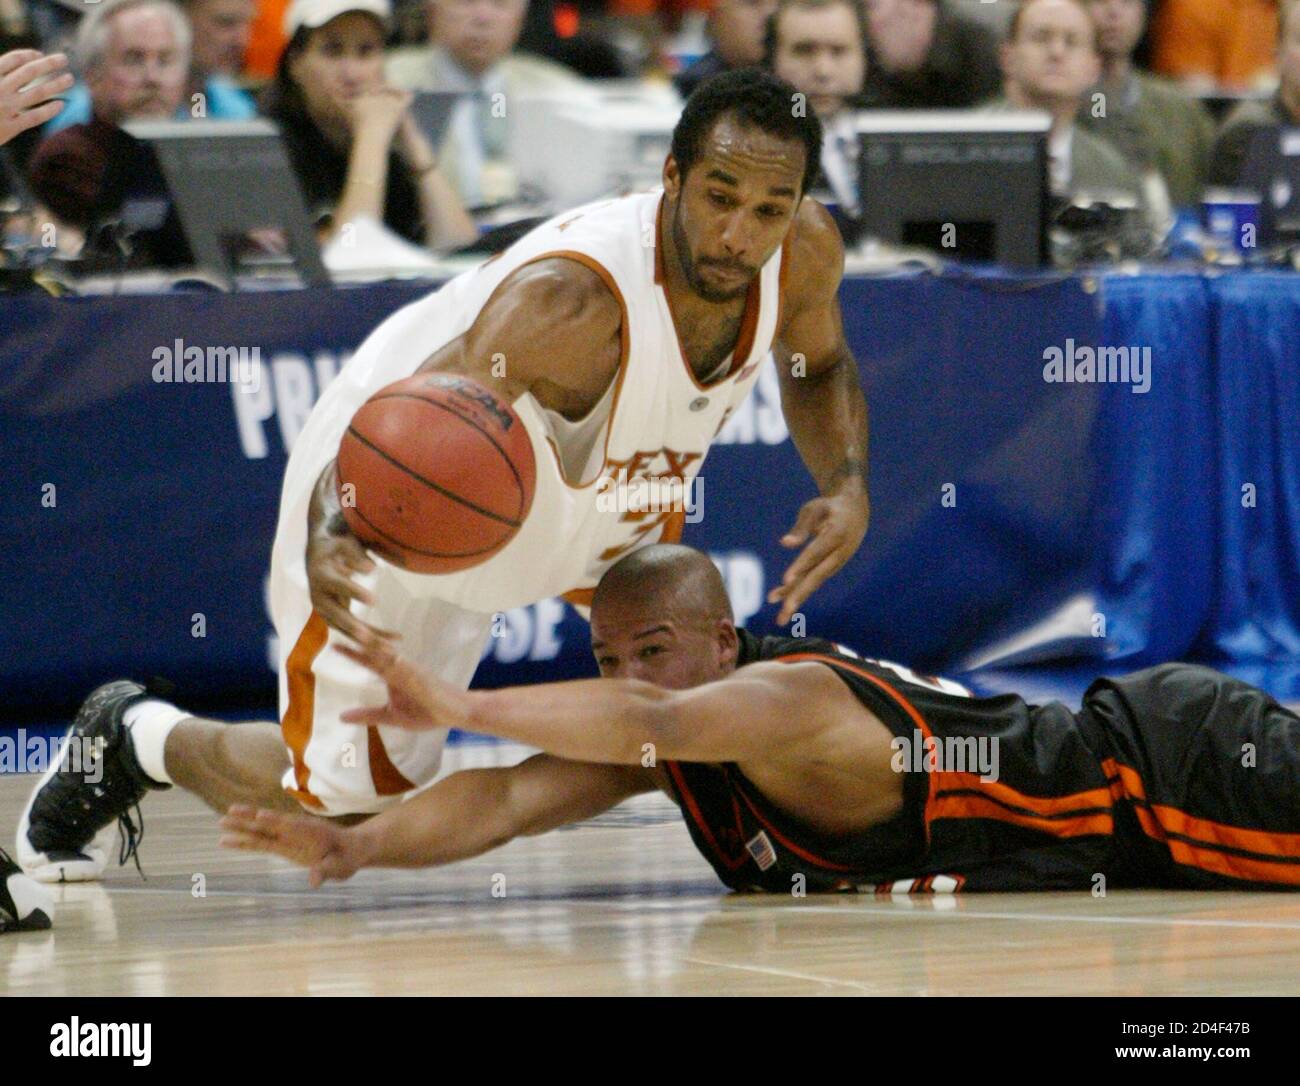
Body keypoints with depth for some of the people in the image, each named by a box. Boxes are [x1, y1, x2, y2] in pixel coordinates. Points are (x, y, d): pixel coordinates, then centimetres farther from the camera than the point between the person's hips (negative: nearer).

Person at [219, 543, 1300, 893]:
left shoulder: (793, 699, -32)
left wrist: (463, 706, -56)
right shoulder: (653, 741, -6)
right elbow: (505, 800, -16)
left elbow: (654, 722, -53)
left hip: (1168, 765, -8)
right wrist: (361, 844, -32)